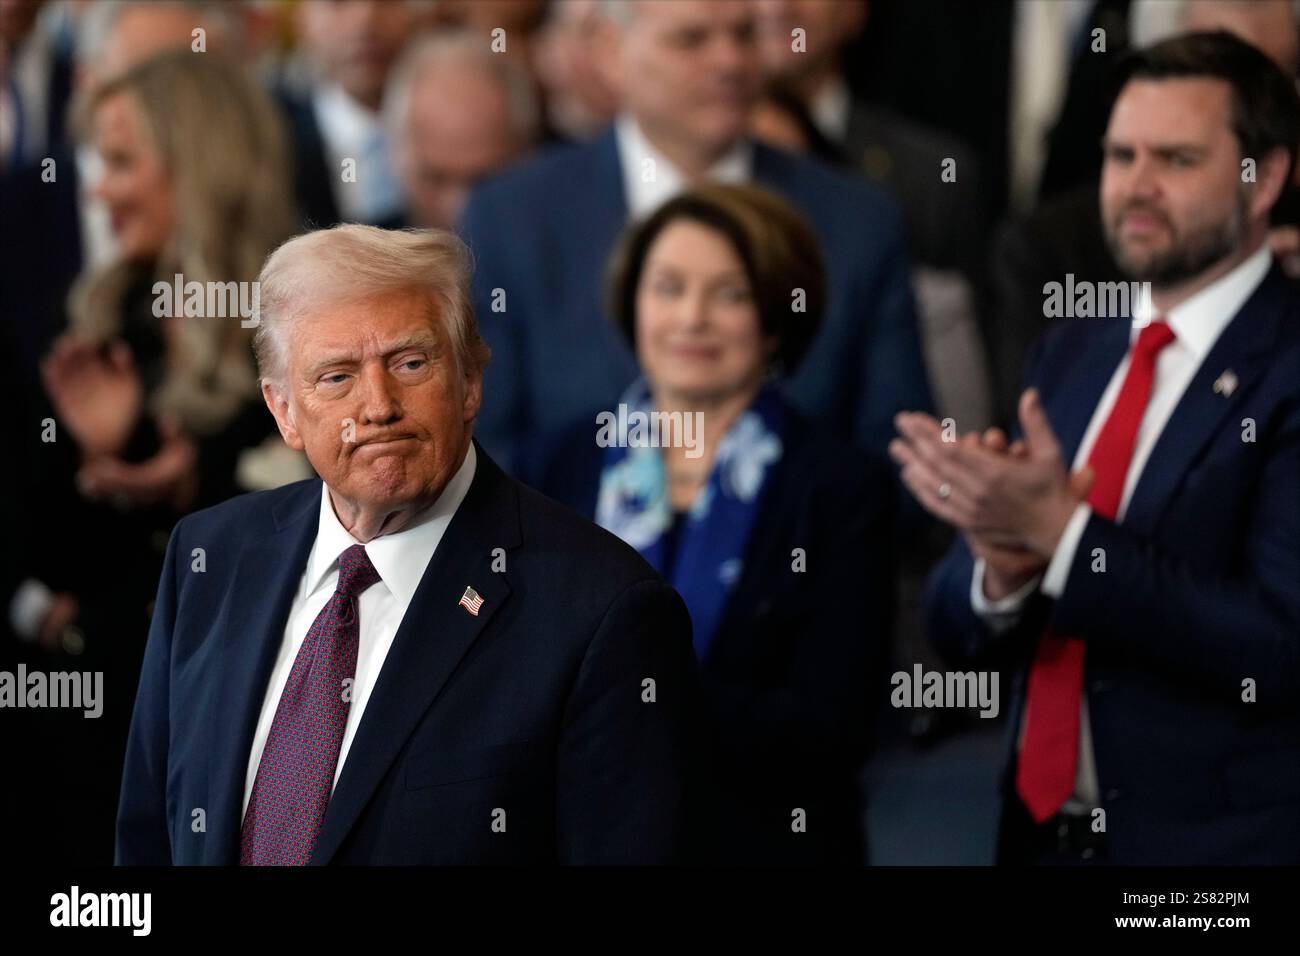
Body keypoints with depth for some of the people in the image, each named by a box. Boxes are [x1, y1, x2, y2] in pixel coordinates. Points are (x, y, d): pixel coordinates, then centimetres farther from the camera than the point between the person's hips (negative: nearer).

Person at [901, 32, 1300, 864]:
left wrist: (1060, 531, -25)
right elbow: (961, 628, 8)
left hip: (1217, 838, -6)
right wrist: (1002, 573, -14)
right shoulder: (1072, 355, 8)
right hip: (1045, 829, 6)